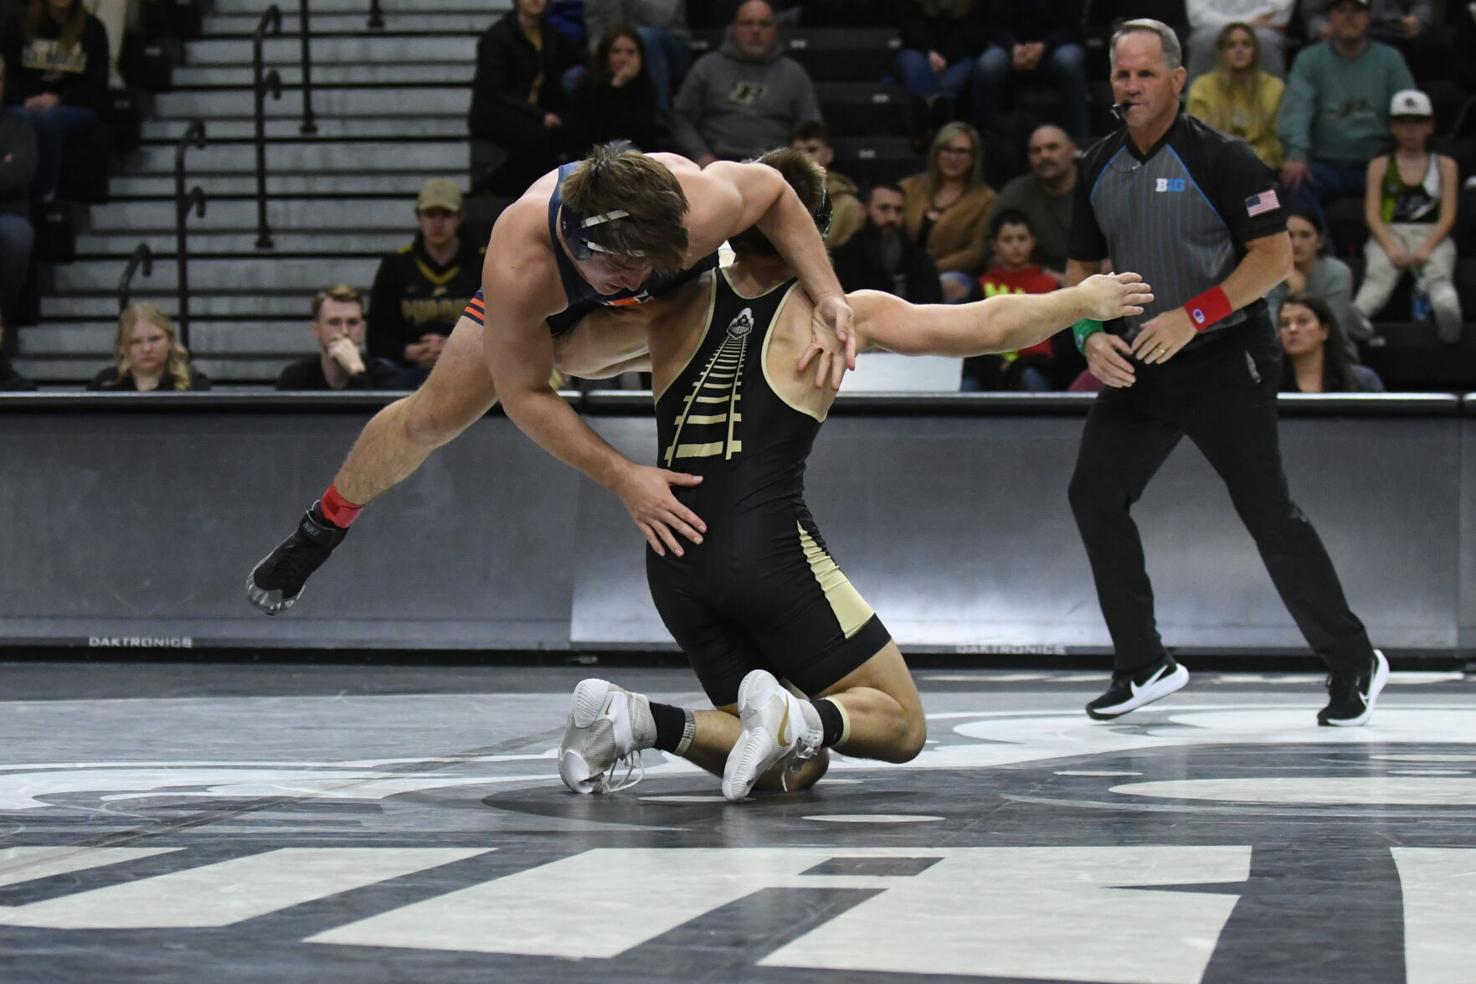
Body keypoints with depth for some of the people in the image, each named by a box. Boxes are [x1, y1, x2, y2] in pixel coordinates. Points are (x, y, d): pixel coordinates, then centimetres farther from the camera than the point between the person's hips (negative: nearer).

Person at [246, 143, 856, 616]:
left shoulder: (704, 207, -47)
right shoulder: (518, 267, -49)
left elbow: (771, 189, -22)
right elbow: (524, 393, -33)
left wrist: (828, 296, -30)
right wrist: (622, 479, -40)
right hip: (554, 294, -1)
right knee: (434, 415, 1)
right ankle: (322, 527, 28)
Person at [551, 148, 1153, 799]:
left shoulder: (677, 304, 10)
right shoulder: (840, 312, 4)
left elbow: (572, 350, 22)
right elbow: (990, 327, 9)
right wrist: (1085, 300, 26)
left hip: (673, 566, 5)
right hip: (771, 548, -5)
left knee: (793, 767, 13)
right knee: (900, 726, 11)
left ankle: (639, 720, -11)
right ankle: (799, 715, -22)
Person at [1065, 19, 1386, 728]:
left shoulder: (1219, 158, -12)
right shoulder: (1098, 168, 7)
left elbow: (1275, 256, -15)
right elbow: (1083, 265, 17)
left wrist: (1193, 317, -22)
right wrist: (1090, 334, -2)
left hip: (1224, 360, -7)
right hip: (1137, 367, 7)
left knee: (1268, 514, -10)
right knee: (1094, 496, -1)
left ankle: (1353, 663, 4)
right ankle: (1143, 666, 10)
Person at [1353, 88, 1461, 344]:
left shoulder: (1445, 165, 18)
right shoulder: (1380, 165, 18)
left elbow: (1448, 216, 7)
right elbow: (1372, 214, 7)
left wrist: (1426, 247, -13)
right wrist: (1391, 247, -14)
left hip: (1432, 234, 0)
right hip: (1389, 233, 0)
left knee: (1439, 275, -34)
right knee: (1378, 275, -32)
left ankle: (1449, 314, -67)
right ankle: (1355, 316, -64)